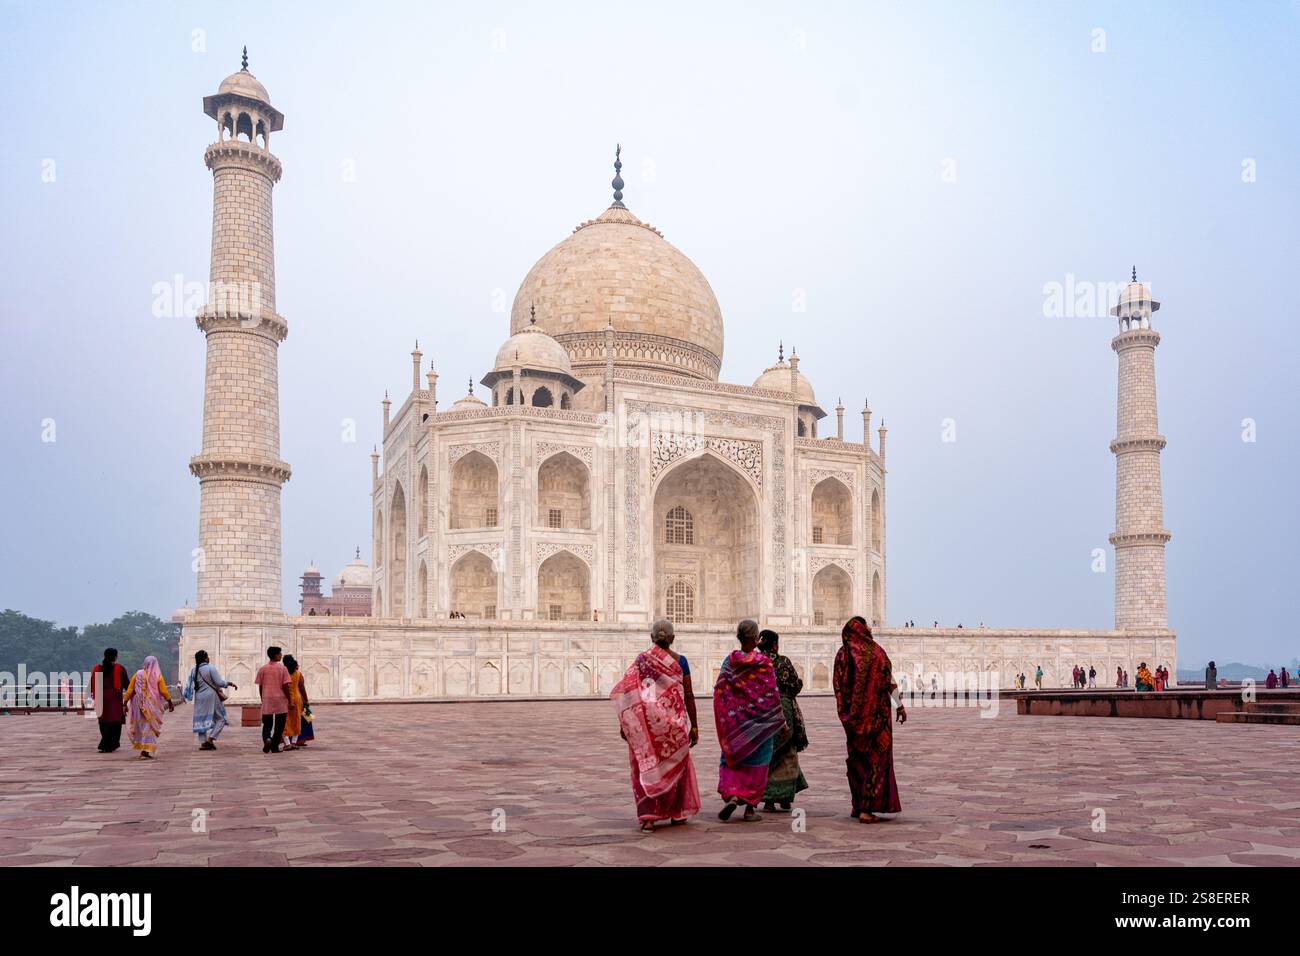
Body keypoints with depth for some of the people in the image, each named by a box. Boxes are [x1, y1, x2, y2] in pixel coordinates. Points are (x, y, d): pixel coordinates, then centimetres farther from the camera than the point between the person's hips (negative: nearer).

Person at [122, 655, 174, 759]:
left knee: (141, 726, 17)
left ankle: (143, 750, 21)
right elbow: (164, 691, -4)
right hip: (152, 706, -2)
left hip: (139, 705, 2)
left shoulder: (138, 674, -2)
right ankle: (146, 751, -7)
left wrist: (125, 703, 4)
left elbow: (130, 690, -2)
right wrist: (170, 703, 5)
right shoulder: (157, 676, -5)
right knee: (150, 727, 3)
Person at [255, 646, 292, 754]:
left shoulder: (262, 669, 2)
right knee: (279, 725, 8)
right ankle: (274, 747, 9)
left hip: (267, 700, 2)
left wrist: (262, 699, 16)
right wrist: (289, 700, -1)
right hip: (280, 700, -2)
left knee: (267, 724, 12)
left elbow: (260, 686, 4)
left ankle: (267, 739, -15)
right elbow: (285, 686, -8)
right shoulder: (282, 668, -6)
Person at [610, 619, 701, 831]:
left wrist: (625, 722, 0)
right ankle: (677, 813, 26)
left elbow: (629, 692, -7)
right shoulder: (680, 660, -2)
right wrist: (694, 725, 4)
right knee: (675, 765, 17)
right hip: (673, 722, 1)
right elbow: (688, 695, -2)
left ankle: (648, 817, -3)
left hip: (646, 721, 0)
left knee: (647, 766, 6)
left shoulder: (642, 659, -3)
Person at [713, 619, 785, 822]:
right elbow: (772, 694, -8)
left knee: (731, 758, 12)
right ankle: (750, 808, 10)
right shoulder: (764, 662, -10)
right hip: (759, 721, -2)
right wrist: (781, 720, 2)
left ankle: (731, 795, -10)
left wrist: (723, 721, 9)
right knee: (756, 763, 8)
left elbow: (718, 692, -1)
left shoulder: (730, 661, -2)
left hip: (734, 720, 2)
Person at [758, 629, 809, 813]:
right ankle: (785, 797, 15)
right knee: (786, 754, 13)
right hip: (784, 710, -1)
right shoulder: (784, 662, -5)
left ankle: (769, 800, 5)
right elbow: (796, 686, 0)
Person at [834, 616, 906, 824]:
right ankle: (867, 809, -4)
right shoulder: (875, 651, -9)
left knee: (857, 758, 16)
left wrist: (847, 711, 13)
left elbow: (839, 687, 4)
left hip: (852, 715, 4)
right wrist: (900, 706, -3)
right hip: (876, 713, -4)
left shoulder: (842, 654, 2)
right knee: (876, 758, 2)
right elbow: (890, 681, -10)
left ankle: (857, 806, 21)